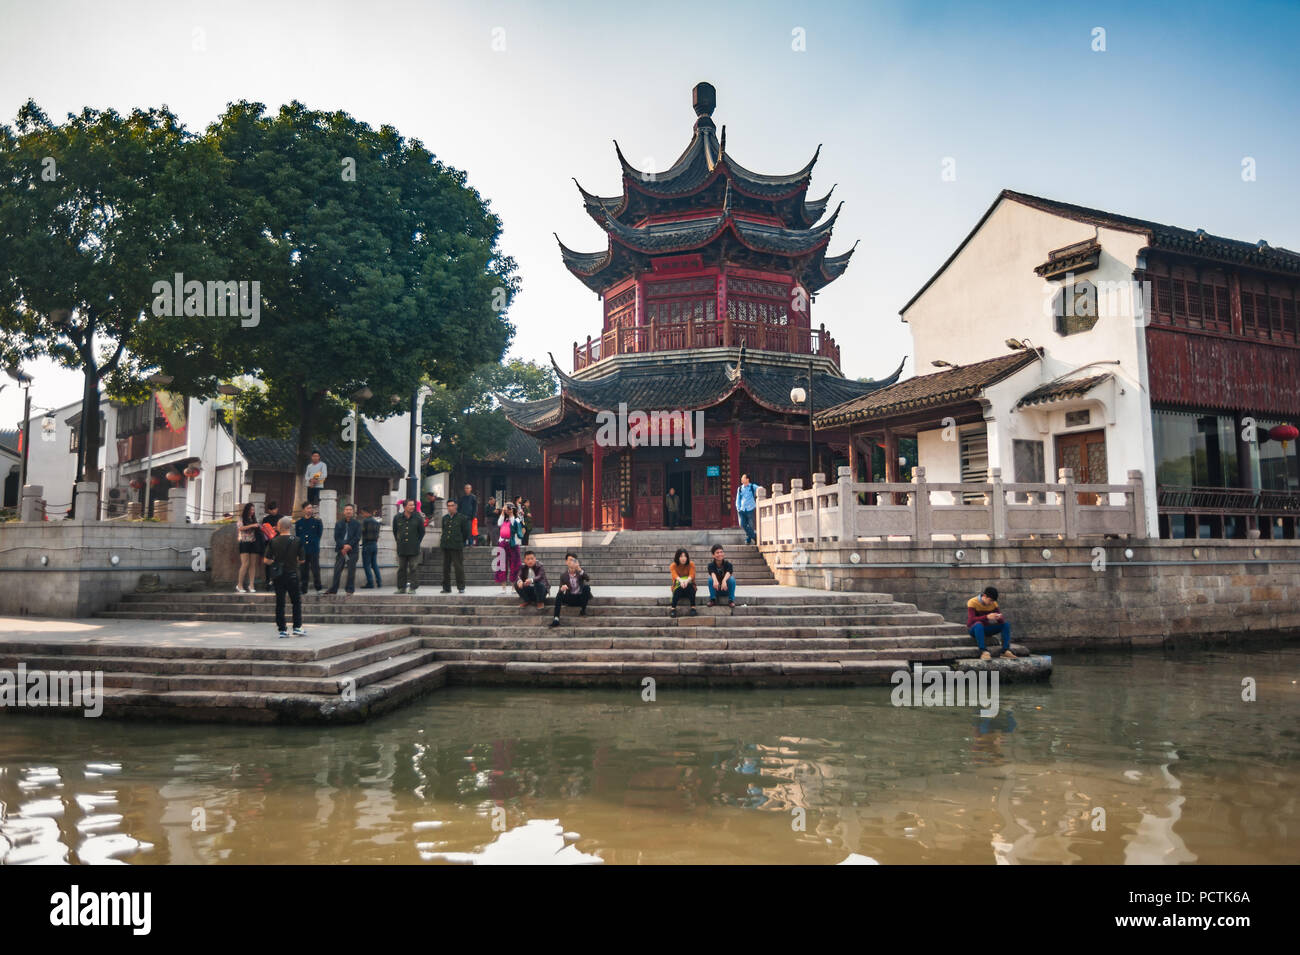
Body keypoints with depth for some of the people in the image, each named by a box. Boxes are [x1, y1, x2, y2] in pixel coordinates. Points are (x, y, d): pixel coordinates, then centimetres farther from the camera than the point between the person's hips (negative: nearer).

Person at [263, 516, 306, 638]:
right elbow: (301, 560, -2)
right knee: (296, 601, 9)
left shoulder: (273, 542, -4)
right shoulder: (297, 541, -6)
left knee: (279, 602, 7)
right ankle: (297, 627, 5)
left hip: (277, 576, 2)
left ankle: (282, 629, 8)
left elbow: (266, 560, -4)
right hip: (292, 575, -2)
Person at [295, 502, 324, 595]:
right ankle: (302, 589, 15)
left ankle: (318, 588, 6)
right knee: (303, 570, 7)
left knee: (315, 569, -3)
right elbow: (297, 535, 13)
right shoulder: (298, 522, 8)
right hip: (302, 550, 2)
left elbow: (319, 534, 8)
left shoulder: (317, 521, 2)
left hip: (314, 550, -2)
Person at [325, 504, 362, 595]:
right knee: (337, 570, 1)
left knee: (351, 571, -1)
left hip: (352, 550, -2)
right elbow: (336, 537, 3)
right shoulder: (339, 524, 12)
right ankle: (333, 589, 8)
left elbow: (357, 537, -2)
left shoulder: (357, 524, 6)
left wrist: (349, 546, -14)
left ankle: (350, 590, 6)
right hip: (341, 550, 2)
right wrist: (343, 546, -12)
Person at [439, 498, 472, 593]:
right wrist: (442, 541, 17)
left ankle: (461, 587, 3)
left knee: (458, 567, -4)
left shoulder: (462, 518, -1)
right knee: (446, 567, 7)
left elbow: (466, 532, 4)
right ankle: (446, 587, 14)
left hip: (457, 546, -5)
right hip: (445, 546, 5)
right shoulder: (444, 518, 14)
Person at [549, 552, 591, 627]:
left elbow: (588, 579, -19)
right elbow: (560, 589, -4)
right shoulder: (563, 575, 0)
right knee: (559, 594, -28)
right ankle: (556, 618, -34)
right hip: (570, 598, 0)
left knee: (586, 587, -28)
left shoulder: (580, 572, 0)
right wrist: (562, 589, -29)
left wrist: (580, 570, -34)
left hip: (581, 598, 0)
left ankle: (583, 610, -13)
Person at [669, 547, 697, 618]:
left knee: (688, 586, -34)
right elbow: (675, 575, -22)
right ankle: (673, 608, -37)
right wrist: (681, 581, -46)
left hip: (689, 585, 0)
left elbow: (692, 575, -19)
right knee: (678, 589, -34)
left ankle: (693, 607, -34)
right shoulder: (674, 565, -3)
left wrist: (687, 581, -44)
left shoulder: (691, 564, -2)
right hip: (678, 586, 0)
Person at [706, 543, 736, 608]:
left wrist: (724, 581, -57)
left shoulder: (728, 563, -14)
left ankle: (731, 600, -19)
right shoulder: (711, 565, -12)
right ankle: (713, 599, -17)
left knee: (732, 579, -29)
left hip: (726, 588, -1)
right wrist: (715, 580, -56)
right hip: (716, 589, 1)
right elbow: (712, 574, -33)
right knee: (710, 579, -27)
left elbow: (728, 573, -35)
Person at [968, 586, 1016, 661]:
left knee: (1006, 624, -12)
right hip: (974, 629, -5)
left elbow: (1002, 620, -3)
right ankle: (983, 651, -43)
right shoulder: (972, 602, -17)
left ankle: (1006, 650, -21)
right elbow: (971, 620, -27)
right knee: (979, 625, -38)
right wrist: (987, 617, -40)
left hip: (986, 629, 5)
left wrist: (999, 618, -28)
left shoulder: (993, 603, -1)